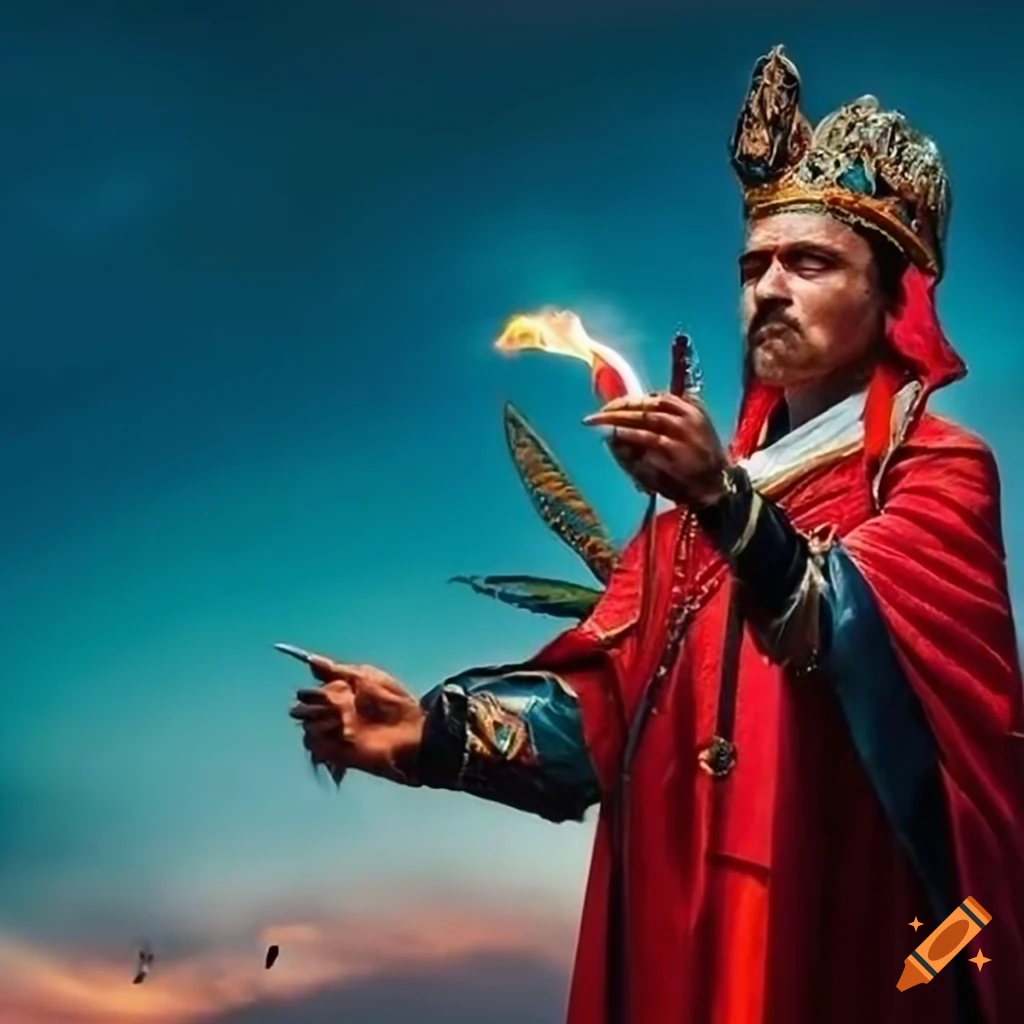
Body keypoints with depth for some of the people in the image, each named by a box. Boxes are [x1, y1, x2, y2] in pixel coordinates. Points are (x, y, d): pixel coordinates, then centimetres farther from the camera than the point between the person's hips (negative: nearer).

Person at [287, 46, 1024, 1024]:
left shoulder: (939, 472, -2)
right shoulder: (703, 496, 15)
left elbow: (857, 638, -22)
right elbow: (605, 696, 4)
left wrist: (729, 501, -38)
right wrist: (435, 730, -13)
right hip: (678, 936, 5)